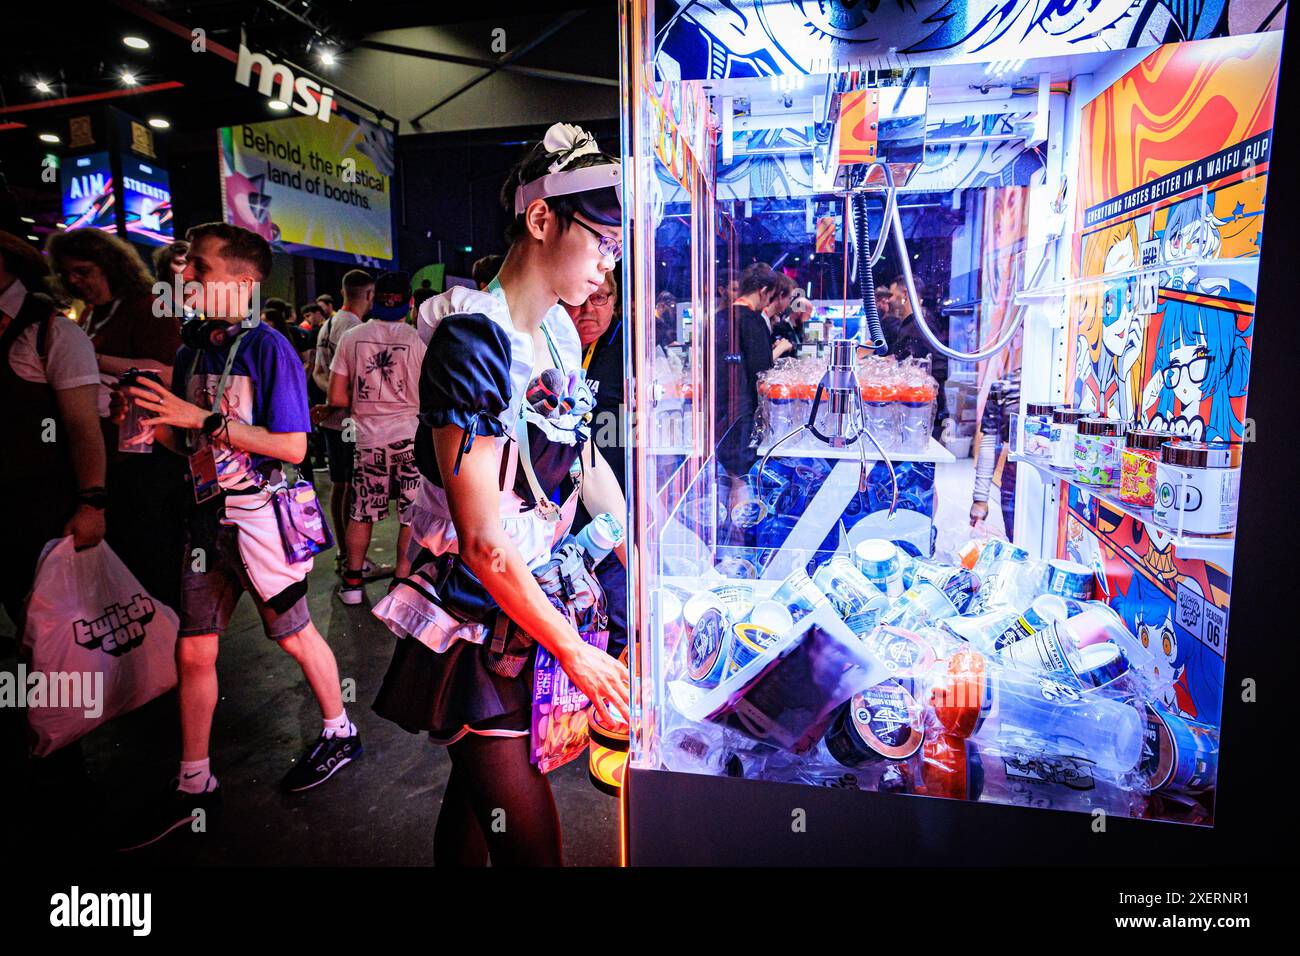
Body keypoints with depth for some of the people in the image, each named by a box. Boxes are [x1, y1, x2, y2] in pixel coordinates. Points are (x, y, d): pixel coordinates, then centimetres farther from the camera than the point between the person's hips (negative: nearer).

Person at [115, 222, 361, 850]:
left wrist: (201, 419, -21)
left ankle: (340, 733, 32)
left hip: (257, 513, -7)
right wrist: (153, 424, -5)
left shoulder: (267, 348, -12)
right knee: (193, 652, 10)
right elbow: (193, 445, 15)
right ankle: (194, 786, 25)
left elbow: (293, 447, -19)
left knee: (294, 636, 9)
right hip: (207, 515, 7)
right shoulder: (193, 350, 9)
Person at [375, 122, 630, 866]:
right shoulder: (472, 341, -21)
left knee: (478, 793, 24)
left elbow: (586, 462, 13)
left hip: (537, 601, 7)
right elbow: (483, 541, -23)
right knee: (530, 841, 4)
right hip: (482, 626, -7)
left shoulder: (560, 335, 4)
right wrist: (573, 650, -13)